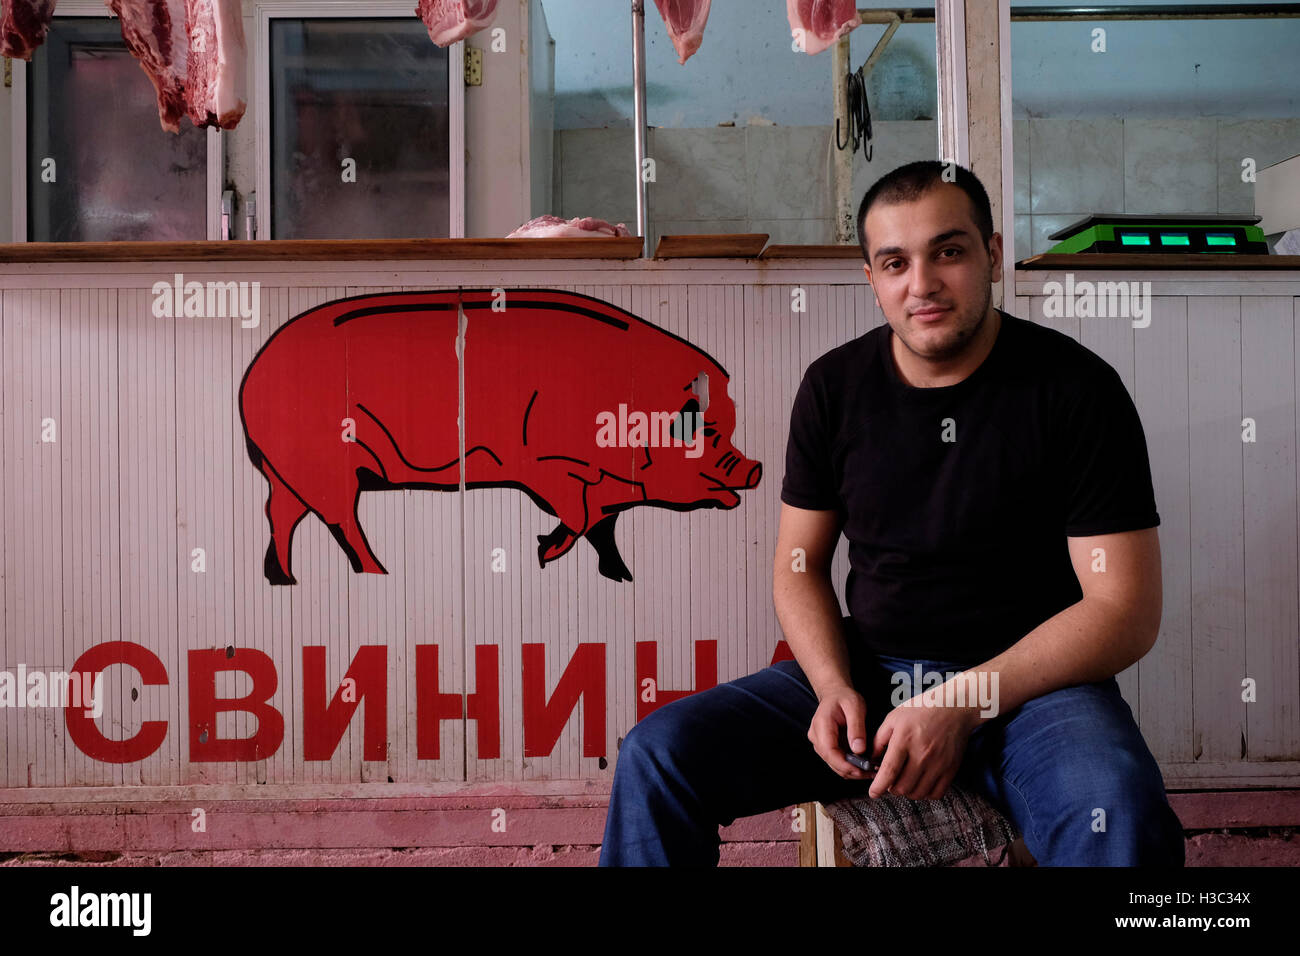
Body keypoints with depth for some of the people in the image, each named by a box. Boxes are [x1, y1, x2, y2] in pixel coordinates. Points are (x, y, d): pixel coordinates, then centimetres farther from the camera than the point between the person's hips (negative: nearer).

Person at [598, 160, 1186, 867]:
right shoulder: (835, 386, 5)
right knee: (657, 756, -15)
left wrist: (961, 704, -18)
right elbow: (800, 569, 11)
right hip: (864, 672, 4)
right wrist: (834, 689, -9)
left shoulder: (1077, 389, -6)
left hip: (1030, 681, -3)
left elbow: (1124, 609, -8)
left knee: (1119, 819, -37)